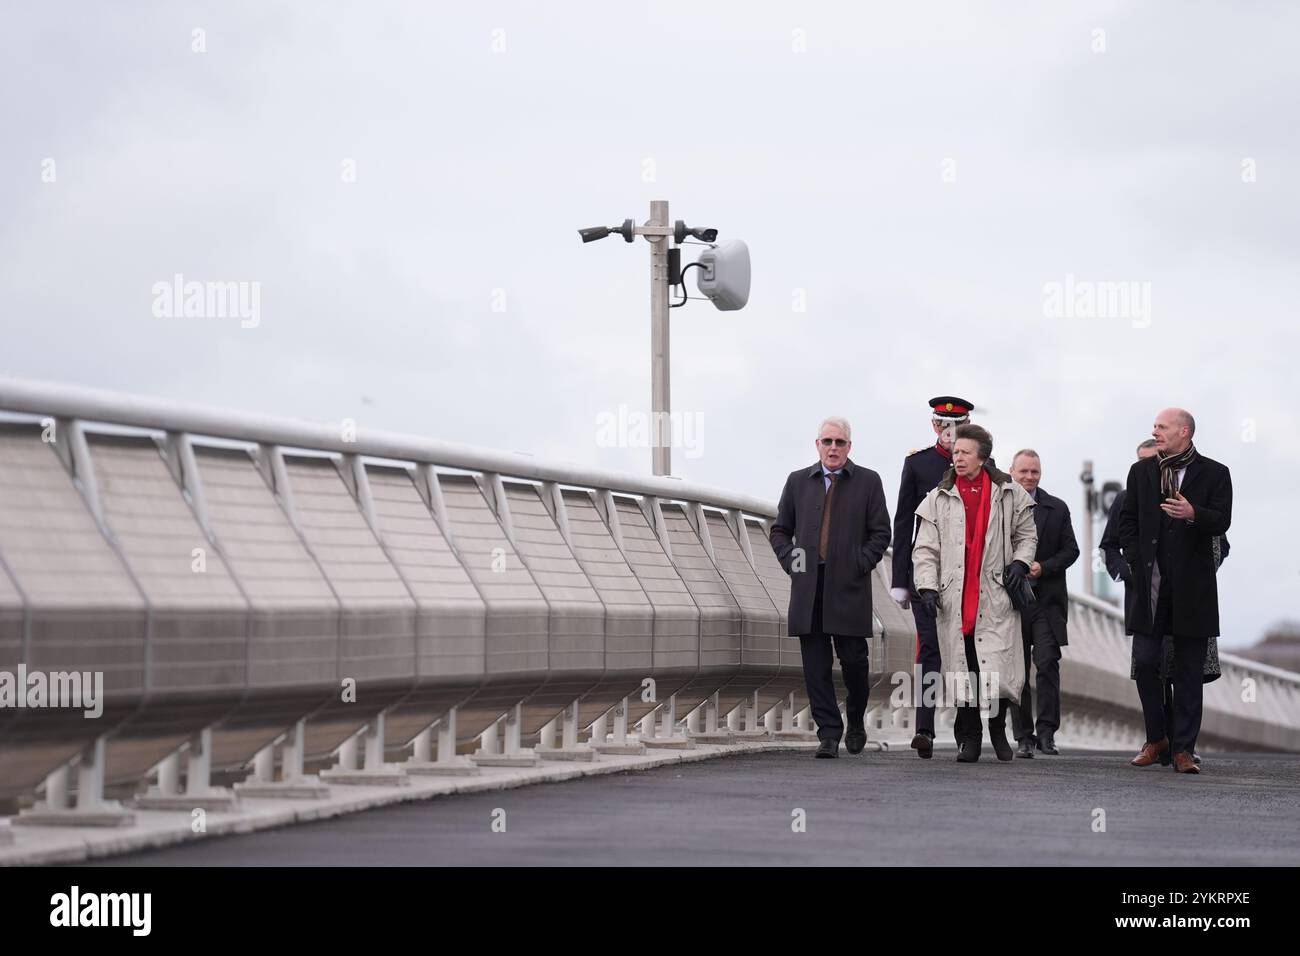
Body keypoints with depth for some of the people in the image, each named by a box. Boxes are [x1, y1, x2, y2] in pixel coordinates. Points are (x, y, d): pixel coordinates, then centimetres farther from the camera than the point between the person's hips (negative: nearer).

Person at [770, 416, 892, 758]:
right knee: (816, 665, -2)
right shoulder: (798, 481, 13)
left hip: (849, 588, -2)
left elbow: (881, 533, 5)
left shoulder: (868, 482, 6)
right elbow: (780, 530, 18)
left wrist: (860, 565, -6)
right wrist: (790, 561, 3)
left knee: (853, 659, -2)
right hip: (808, 586, 2)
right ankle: (829, 734, 0)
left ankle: (856, 723, 22)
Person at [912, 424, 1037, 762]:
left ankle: (998, 726, 16)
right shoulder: (939, 499, 9)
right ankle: (968, 737, 14)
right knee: (962, 669, 2)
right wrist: (926, 586, -4)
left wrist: (1020, 561, 1)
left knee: (999, 668, -9)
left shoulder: (1009, 494, 8)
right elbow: (925, 549, 7)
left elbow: (1027, 534, 19)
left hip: (996, 597, -1)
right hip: (955, 599, 1)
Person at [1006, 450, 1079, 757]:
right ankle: (1024, 737, 8)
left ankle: (1046, 732, -5)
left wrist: (1043, 567, -9)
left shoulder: (1057, 509, 8)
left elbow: (1071, 550, 6)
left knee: (1047, 662, -11)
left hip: (1047, 599, 0)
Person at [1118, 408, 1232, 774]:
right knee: (1145, 662, -1)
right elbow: (1127, 521, 14)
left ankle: (1183, 748, 5)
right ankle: (1156, 740, 14)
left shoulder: (1214, 474, 2)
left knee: (1188, 671, 1)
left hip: (1192, 586, -2)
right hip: (1150, 583, 2)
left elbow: (1221, 522, -9)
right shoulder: (1141, 471, 12)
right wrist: (1136, 562, 1)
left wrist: (1193, 514, -29)